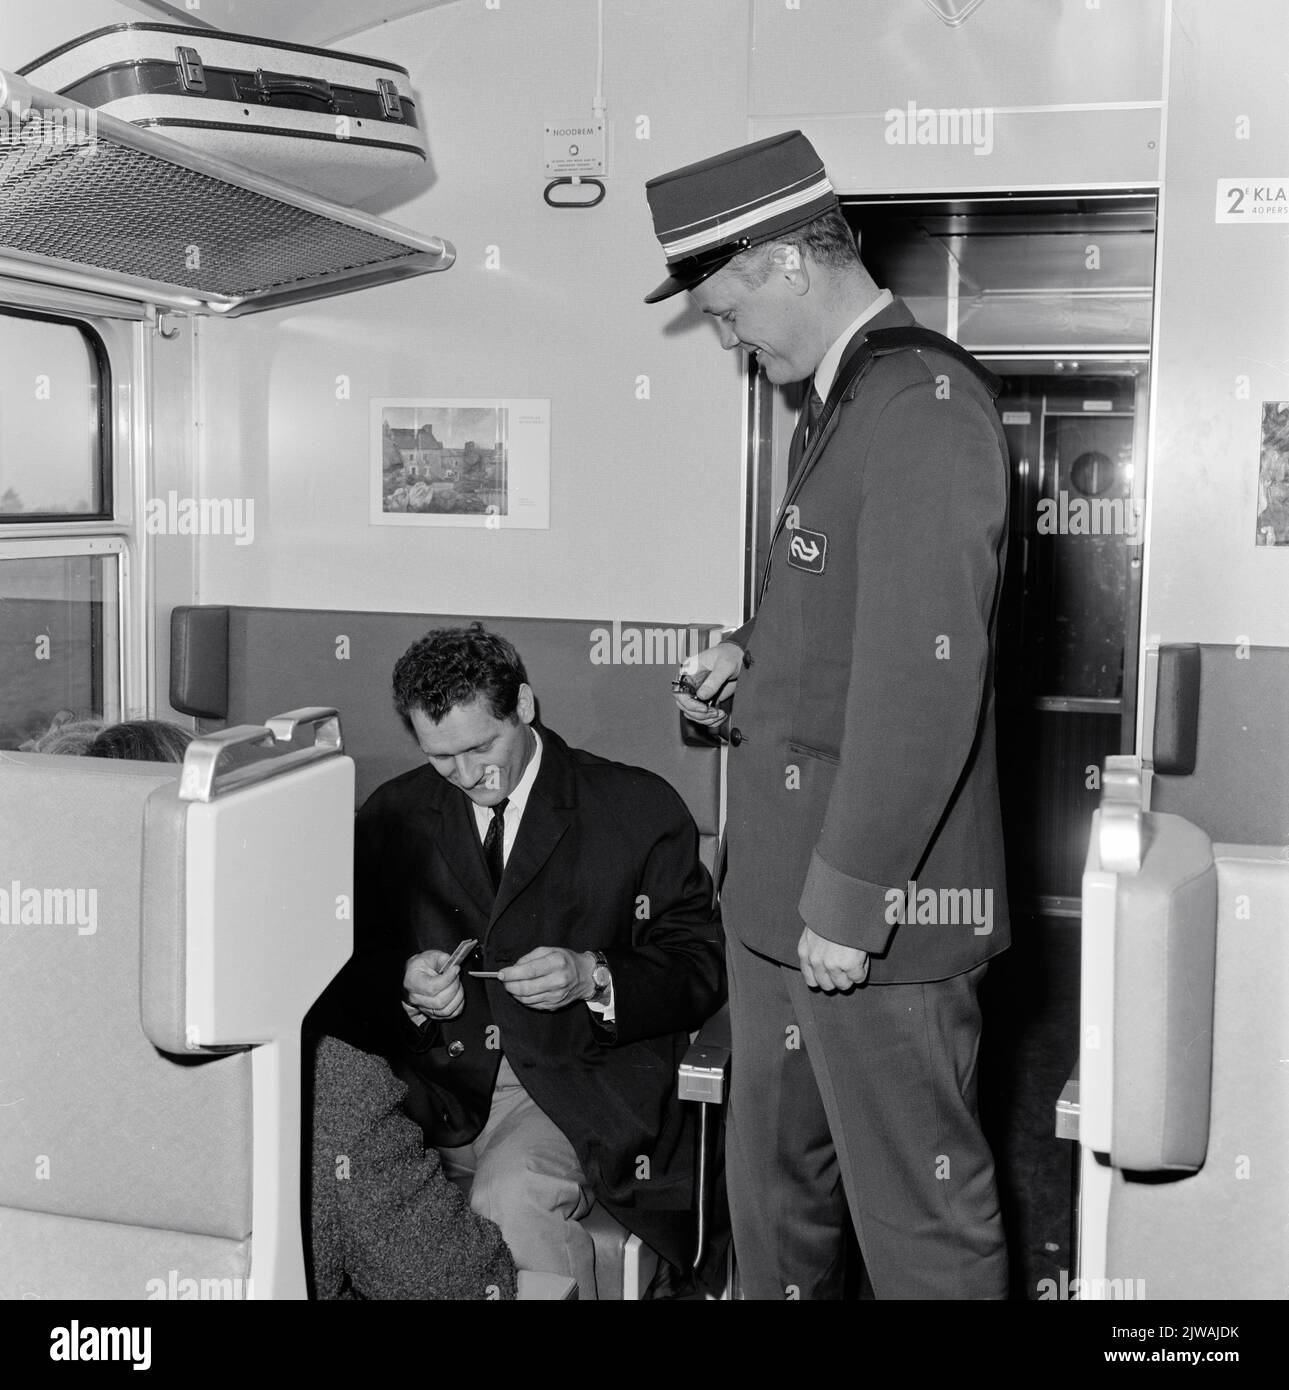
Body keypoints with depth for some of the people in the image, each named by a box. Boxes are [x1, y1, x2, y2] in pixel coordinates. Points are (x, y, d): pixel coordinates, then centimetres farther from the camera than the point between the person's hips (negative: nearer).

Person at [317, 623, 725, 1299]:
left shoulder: (639, 807, 2)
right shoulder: (391, 814, 11)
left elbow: (702, 965, 2)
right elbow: (349, 976, 14)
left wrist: (594, 978, -16)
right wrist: (404, 986, -9)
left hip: (579, 1083, -3)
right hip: (431, 1085, 3)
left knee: (512, 1196, -34)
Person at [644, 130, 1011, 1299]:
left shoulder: (926, 403, -16)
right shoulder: (842, 401, 15)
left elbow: (927, 676, -22)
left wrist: (848, 899, -20)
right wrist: (751, 661, 8)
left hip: (875, 907, -9)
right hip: (783, 891, 9)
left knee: (920, 1218, 6)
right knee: (774, 1188, 20)